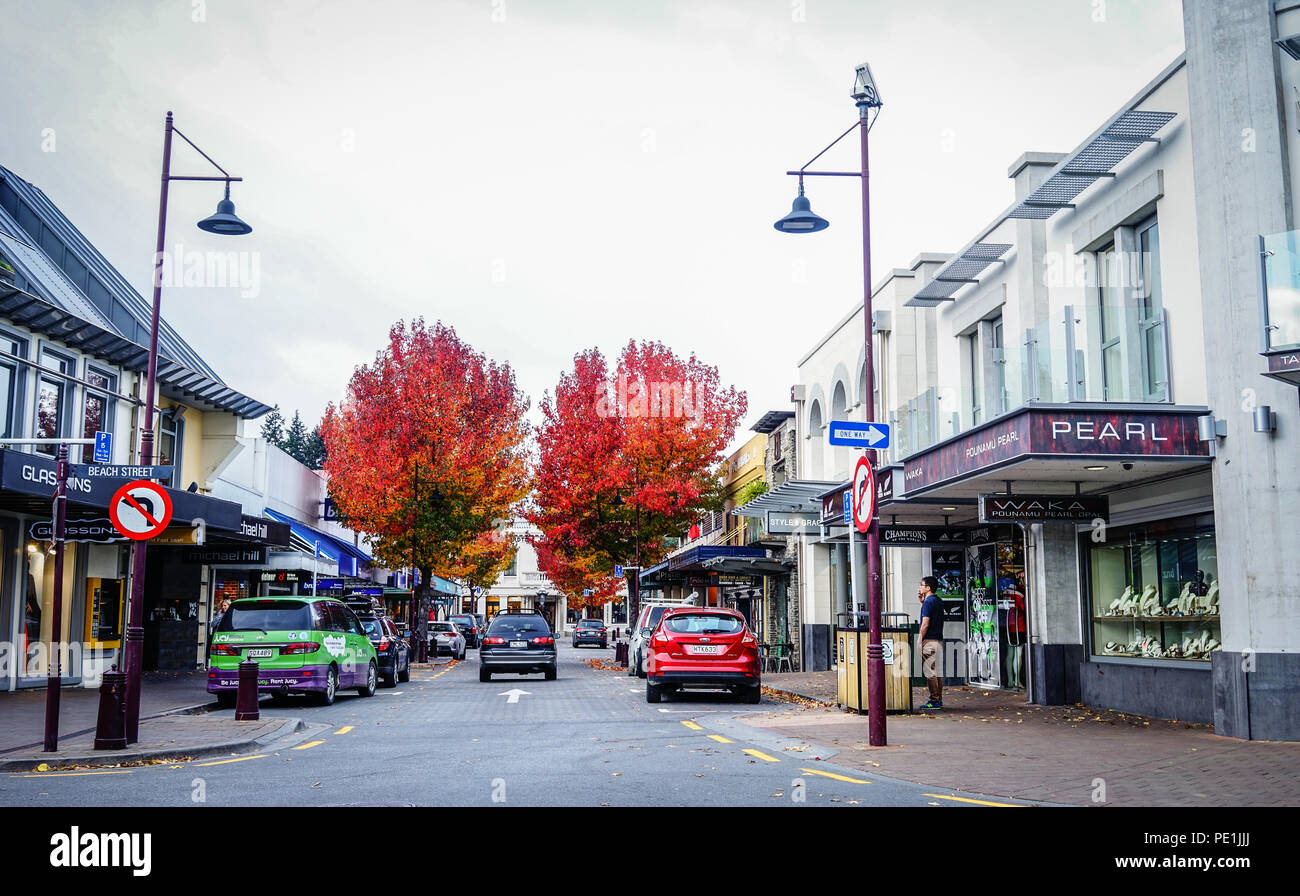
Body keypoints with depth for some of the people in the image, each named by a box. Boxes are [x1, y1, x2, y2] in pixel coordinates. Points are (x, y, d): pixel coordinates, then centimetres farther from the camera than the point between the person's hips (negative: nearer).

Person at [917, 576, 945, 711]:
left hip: (929, 640, -9)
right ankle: (939, 700, 15)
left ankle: (934, 701, -4)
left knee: (930, 672, -5)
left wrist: (920, 640, -13)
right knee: (938, 672, 12)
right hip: (939, 640, 9)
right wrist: (922, 600, 18)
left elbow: (925, 623, -18)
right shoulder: (939, 601, 13)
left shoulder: (928, 601, -14)